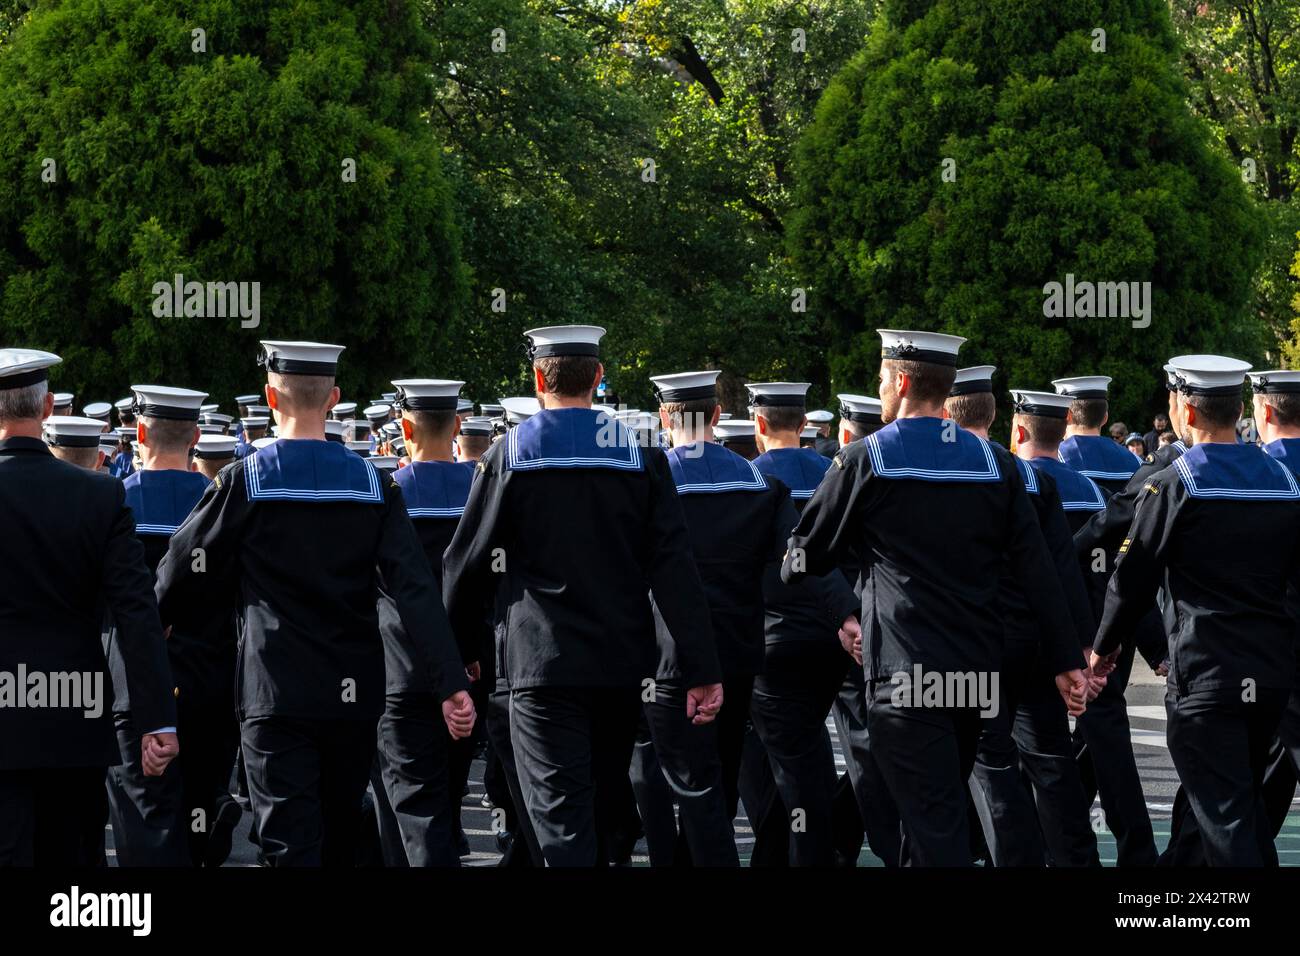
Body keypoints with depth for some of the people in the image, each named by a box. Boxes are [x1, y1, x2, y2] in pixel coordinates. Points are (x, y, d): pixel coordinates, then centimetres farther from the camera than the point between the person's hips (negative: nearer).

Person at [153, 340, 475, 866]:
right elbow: (415, 587, -7)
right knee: (340, 837, 19)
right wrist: (452, 683, -9)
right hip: (355, 697, 4)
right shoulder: (372, 484, 1)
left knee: (291, 845, -6)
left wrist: (169, 626, 23)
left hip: (277, 698, -4)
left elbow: (183, 573, 1)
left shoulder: (243, 482, -7)